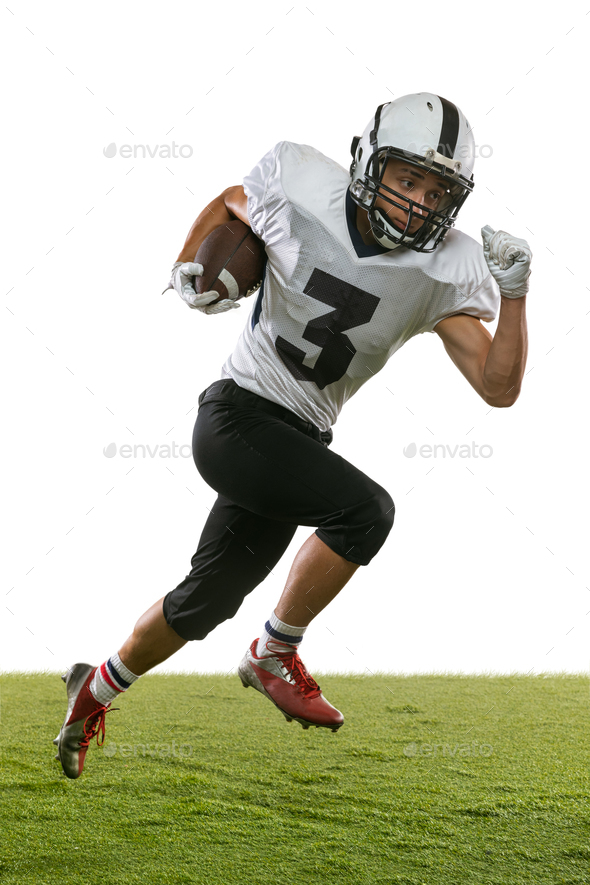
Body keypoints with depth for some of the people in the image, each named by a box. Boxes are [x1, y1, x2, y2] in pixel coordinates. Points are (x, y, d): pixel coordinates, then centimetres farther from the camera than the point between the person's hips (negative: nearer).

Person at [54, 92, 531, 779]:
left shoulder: (446, 272, -8)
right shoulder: (300, 187, -12)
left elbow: (498, 388, -10)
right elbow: (228, 205, 11)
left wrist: (513, 295, -21)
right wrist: (187, 269, -3)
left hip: (299, 439, 5)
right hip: (235, 414, -4)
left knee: (206, 601, 15)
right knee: (365, 509, -25)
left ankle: (96, 690, 39)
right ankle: (275, 655, -5)